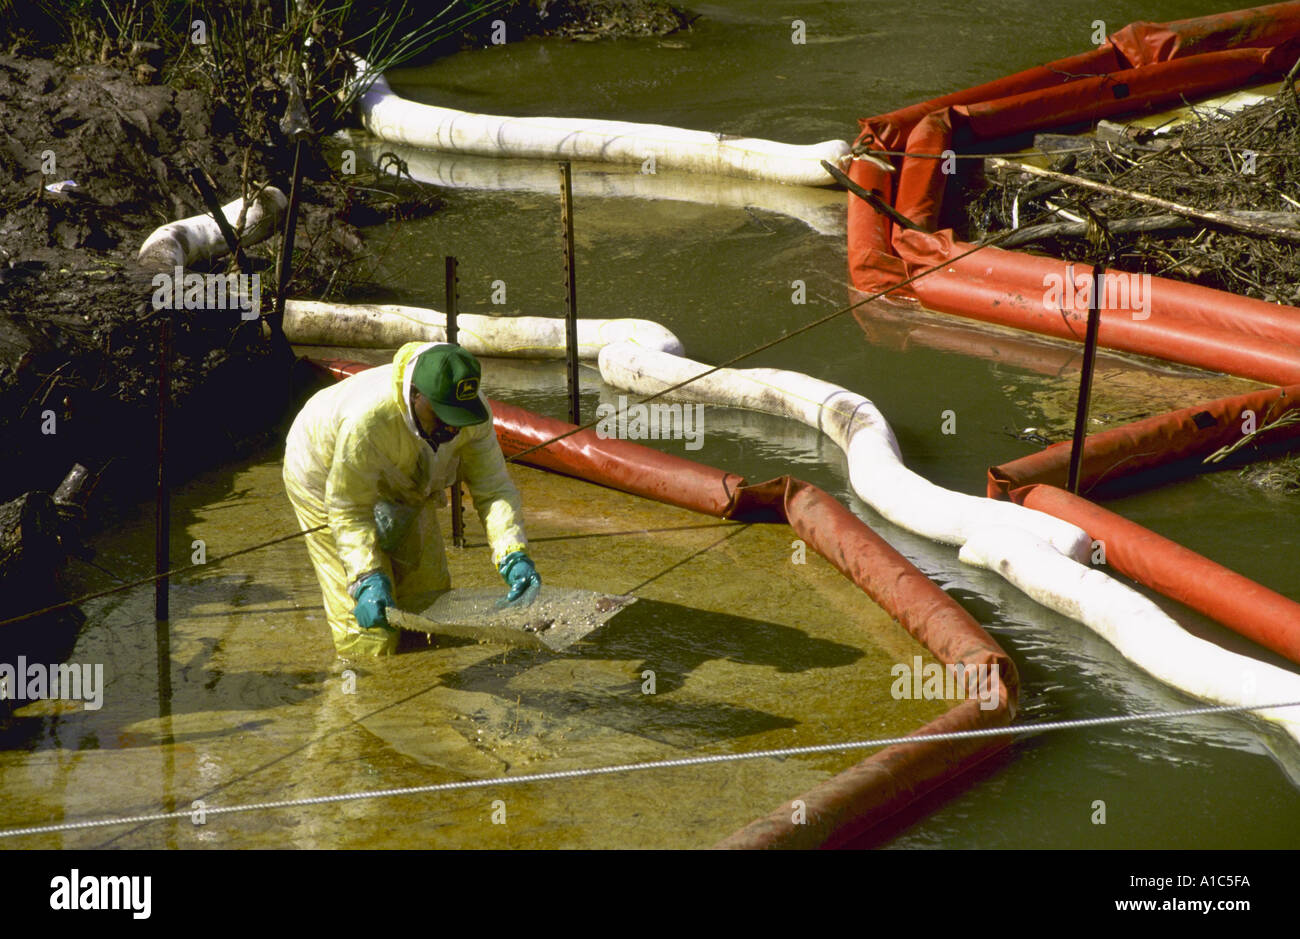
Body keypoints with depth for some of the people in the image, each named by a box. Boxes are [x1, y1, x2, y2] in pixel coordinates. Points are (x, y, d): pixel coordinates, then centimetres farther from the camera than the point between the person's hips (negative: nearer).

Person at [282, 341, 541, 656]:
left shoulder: (473, 411, -30)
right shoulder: (369, 419, -46)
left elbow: (493, 488, -25)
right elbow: (349, 512, -36)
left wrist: (513, 556, -41)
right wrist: (369, 580, -48)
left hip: (401, 484, 6)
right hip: (324, 476, -6)